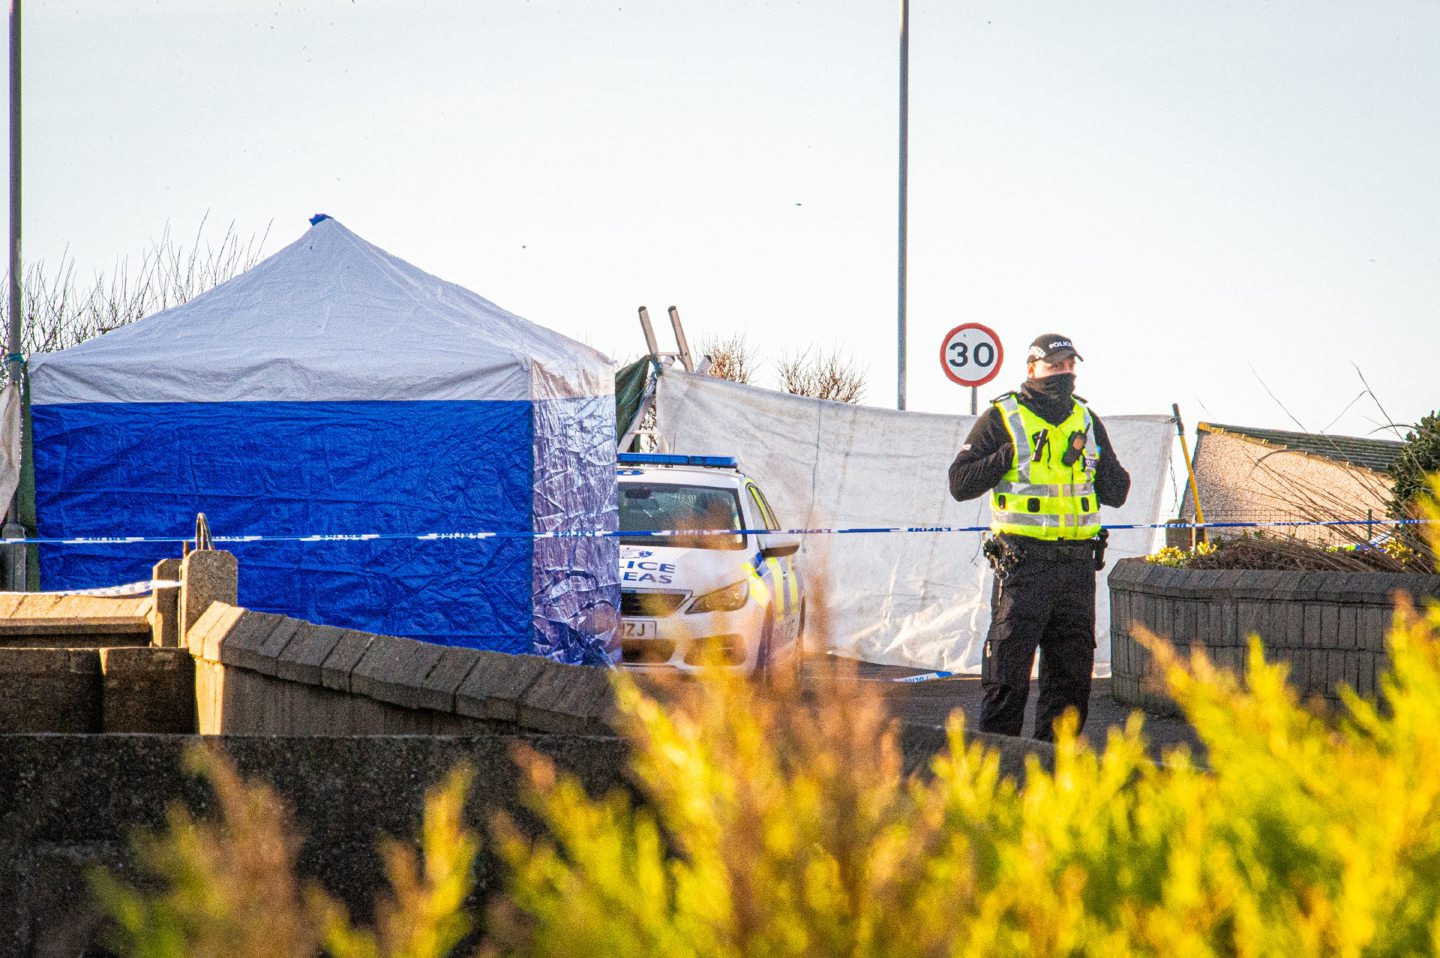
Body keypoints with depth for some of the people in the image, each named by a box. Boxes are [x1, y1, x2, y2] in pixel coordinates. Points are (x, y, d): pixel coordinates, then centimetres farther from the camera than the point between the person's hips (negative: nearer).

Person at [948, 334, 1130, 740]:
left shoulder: (1087, 422, 16)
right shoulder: (1001, 419, 1)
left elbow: (1117, 493, 17)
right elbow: (960, 482, -3)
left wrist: (1089, 460, -2)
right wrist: (1010, 456, -13)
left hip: (1077, 566, 5)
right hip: (1023, 564, -5)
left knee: (1072, 669, 8)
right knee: (1008, 673, -6)